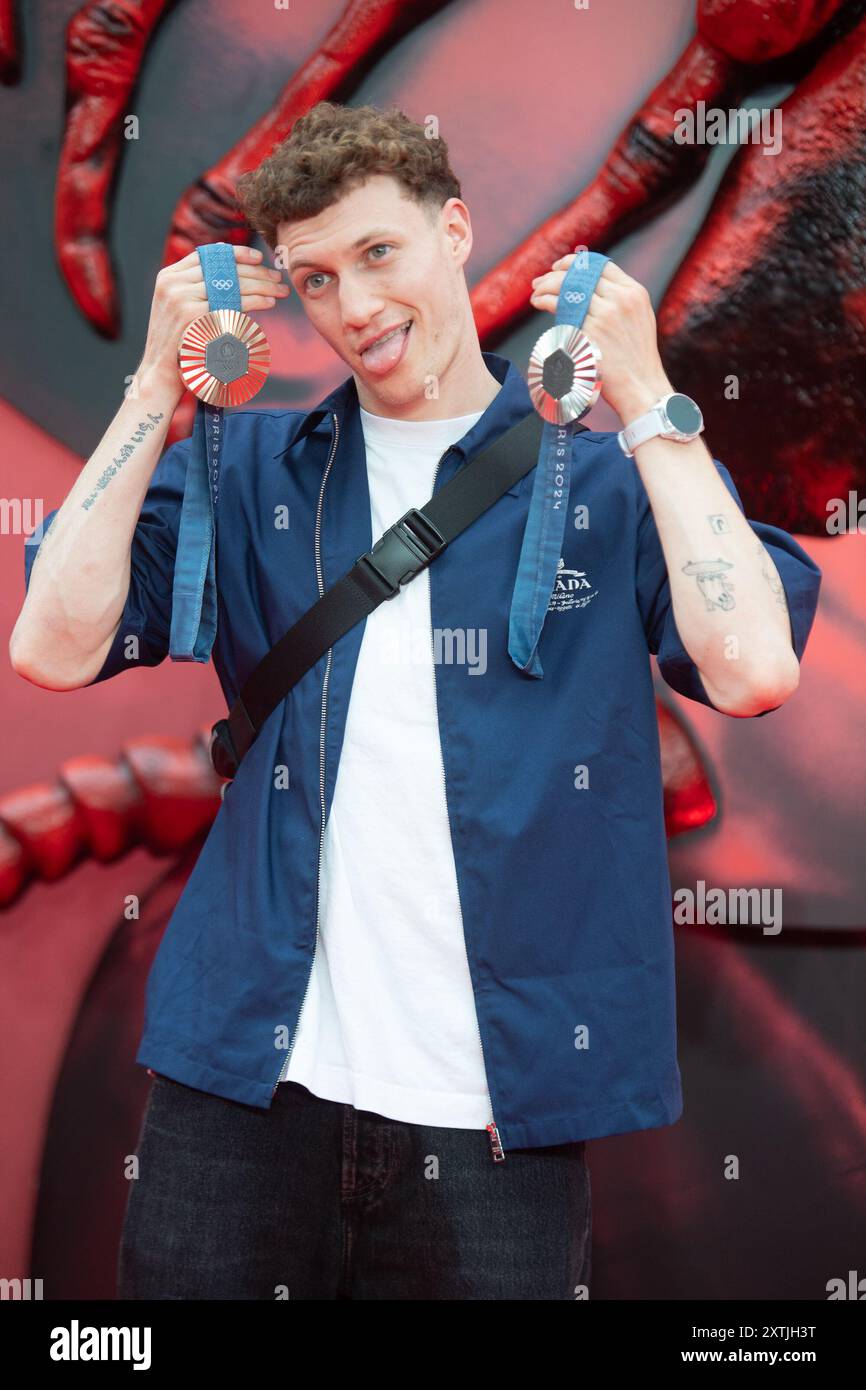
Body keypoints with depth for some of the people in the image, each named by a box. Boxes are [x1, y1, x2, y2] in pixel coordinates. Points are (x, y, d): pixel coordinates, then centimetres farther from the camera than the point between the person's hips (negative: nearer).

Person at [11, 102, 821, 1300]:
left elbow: (755, 669, -16)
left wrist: (645, 399, -10)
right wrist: (160, 385, -3)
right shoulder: (250, 467, 8)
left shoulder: (611, 475, 2)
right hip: (249, 1079, 2)